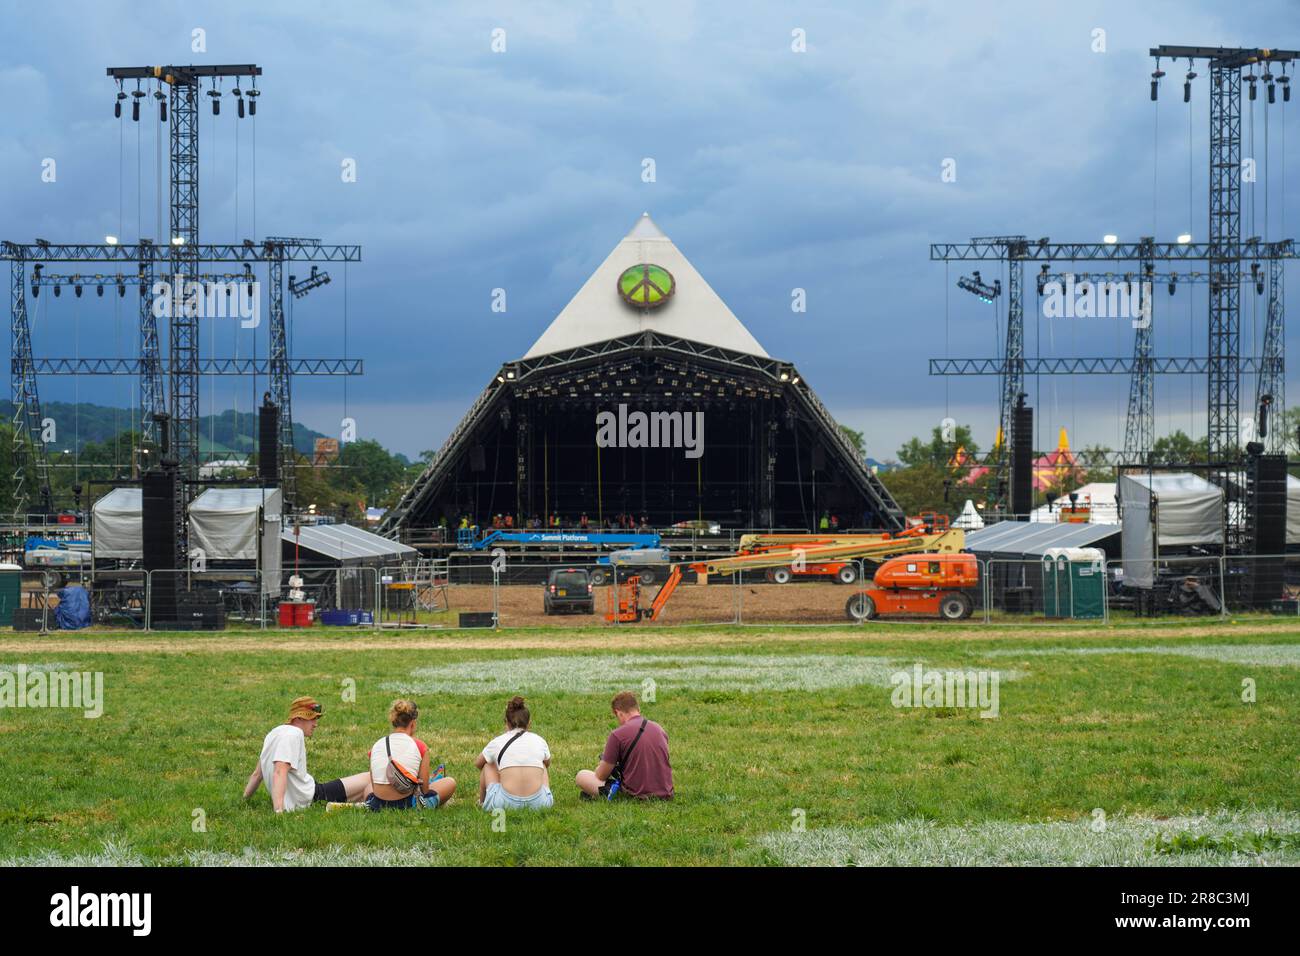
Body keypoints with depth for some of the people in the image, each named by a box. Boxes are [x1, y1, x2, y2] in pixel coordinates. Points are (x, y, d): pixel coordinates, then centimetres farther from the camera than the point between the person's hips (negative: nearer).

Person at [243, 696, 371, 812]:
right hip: (307, 800, -10)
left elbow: (257, 775, 21)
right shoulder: (294, 734, -14)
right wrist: (278, 811, -35)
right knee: (369, 779, -9)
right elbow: (279, 773, -27)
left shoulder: (274, 734, 16)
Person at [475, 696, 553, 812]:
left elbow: (477, 763, 32)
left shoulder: (497, 742, 11)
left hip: (506, 803, -1)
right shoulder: (539, 741, 14)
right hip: (538, 803, 1)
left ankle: (483, 802, 38)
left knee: (488, 765, 27)